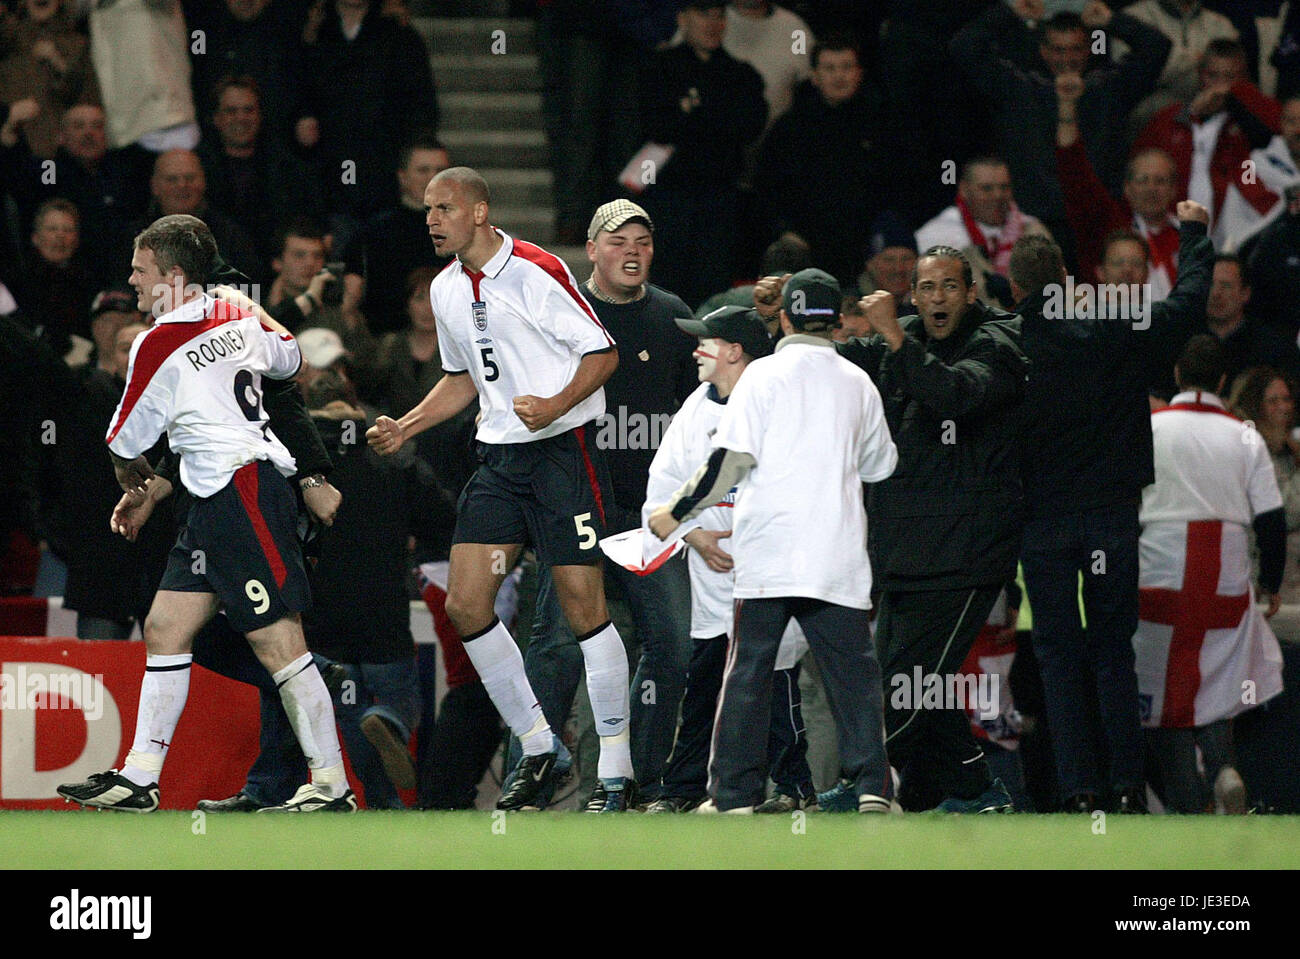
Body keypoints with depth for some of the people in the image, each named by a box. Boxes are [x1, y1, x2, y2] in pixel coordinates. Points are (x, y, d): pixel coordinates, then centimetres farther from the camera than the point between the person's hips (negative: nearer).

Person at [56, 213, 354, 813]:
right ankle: (139, 780, 12)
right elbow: (289, 358, 32)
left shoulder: (158, 346, -11)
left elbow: (126, 442, 2)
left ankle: (331, 785, -9)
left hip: (243, 492, -10)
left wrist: (130, 473, 24)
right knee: (164, 630, 11)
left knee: (278, 644, -10)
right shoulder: (239, 318, 11)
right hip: (216, 505, 10)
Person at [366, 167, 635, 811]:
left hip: (564, 449, -7)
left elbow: (602, 353, -9)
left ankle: (616, 770, -1)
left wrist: (554, 405, -23)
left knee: (582, 605, -8)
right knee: (465, 604, -2)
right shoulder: (446, 289, 11)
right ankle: (538, 748, 11)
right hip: (499, 456, 7)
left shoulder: (537, 272, -12)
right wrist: (404, 428, 13)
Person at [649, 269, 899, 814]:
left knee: (748, 669, 3)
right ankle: (872, 785, -3)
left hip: (769, 550, -3)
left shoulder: (764, 375, -3)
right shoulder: (858, 384, 9)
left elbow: (731, 458, -10)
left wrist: (677, 512, -1)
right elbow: (880, 464, 22)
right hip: (838, 554, 3)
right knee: (852, 669, 6)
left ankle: (735, 791, 2)